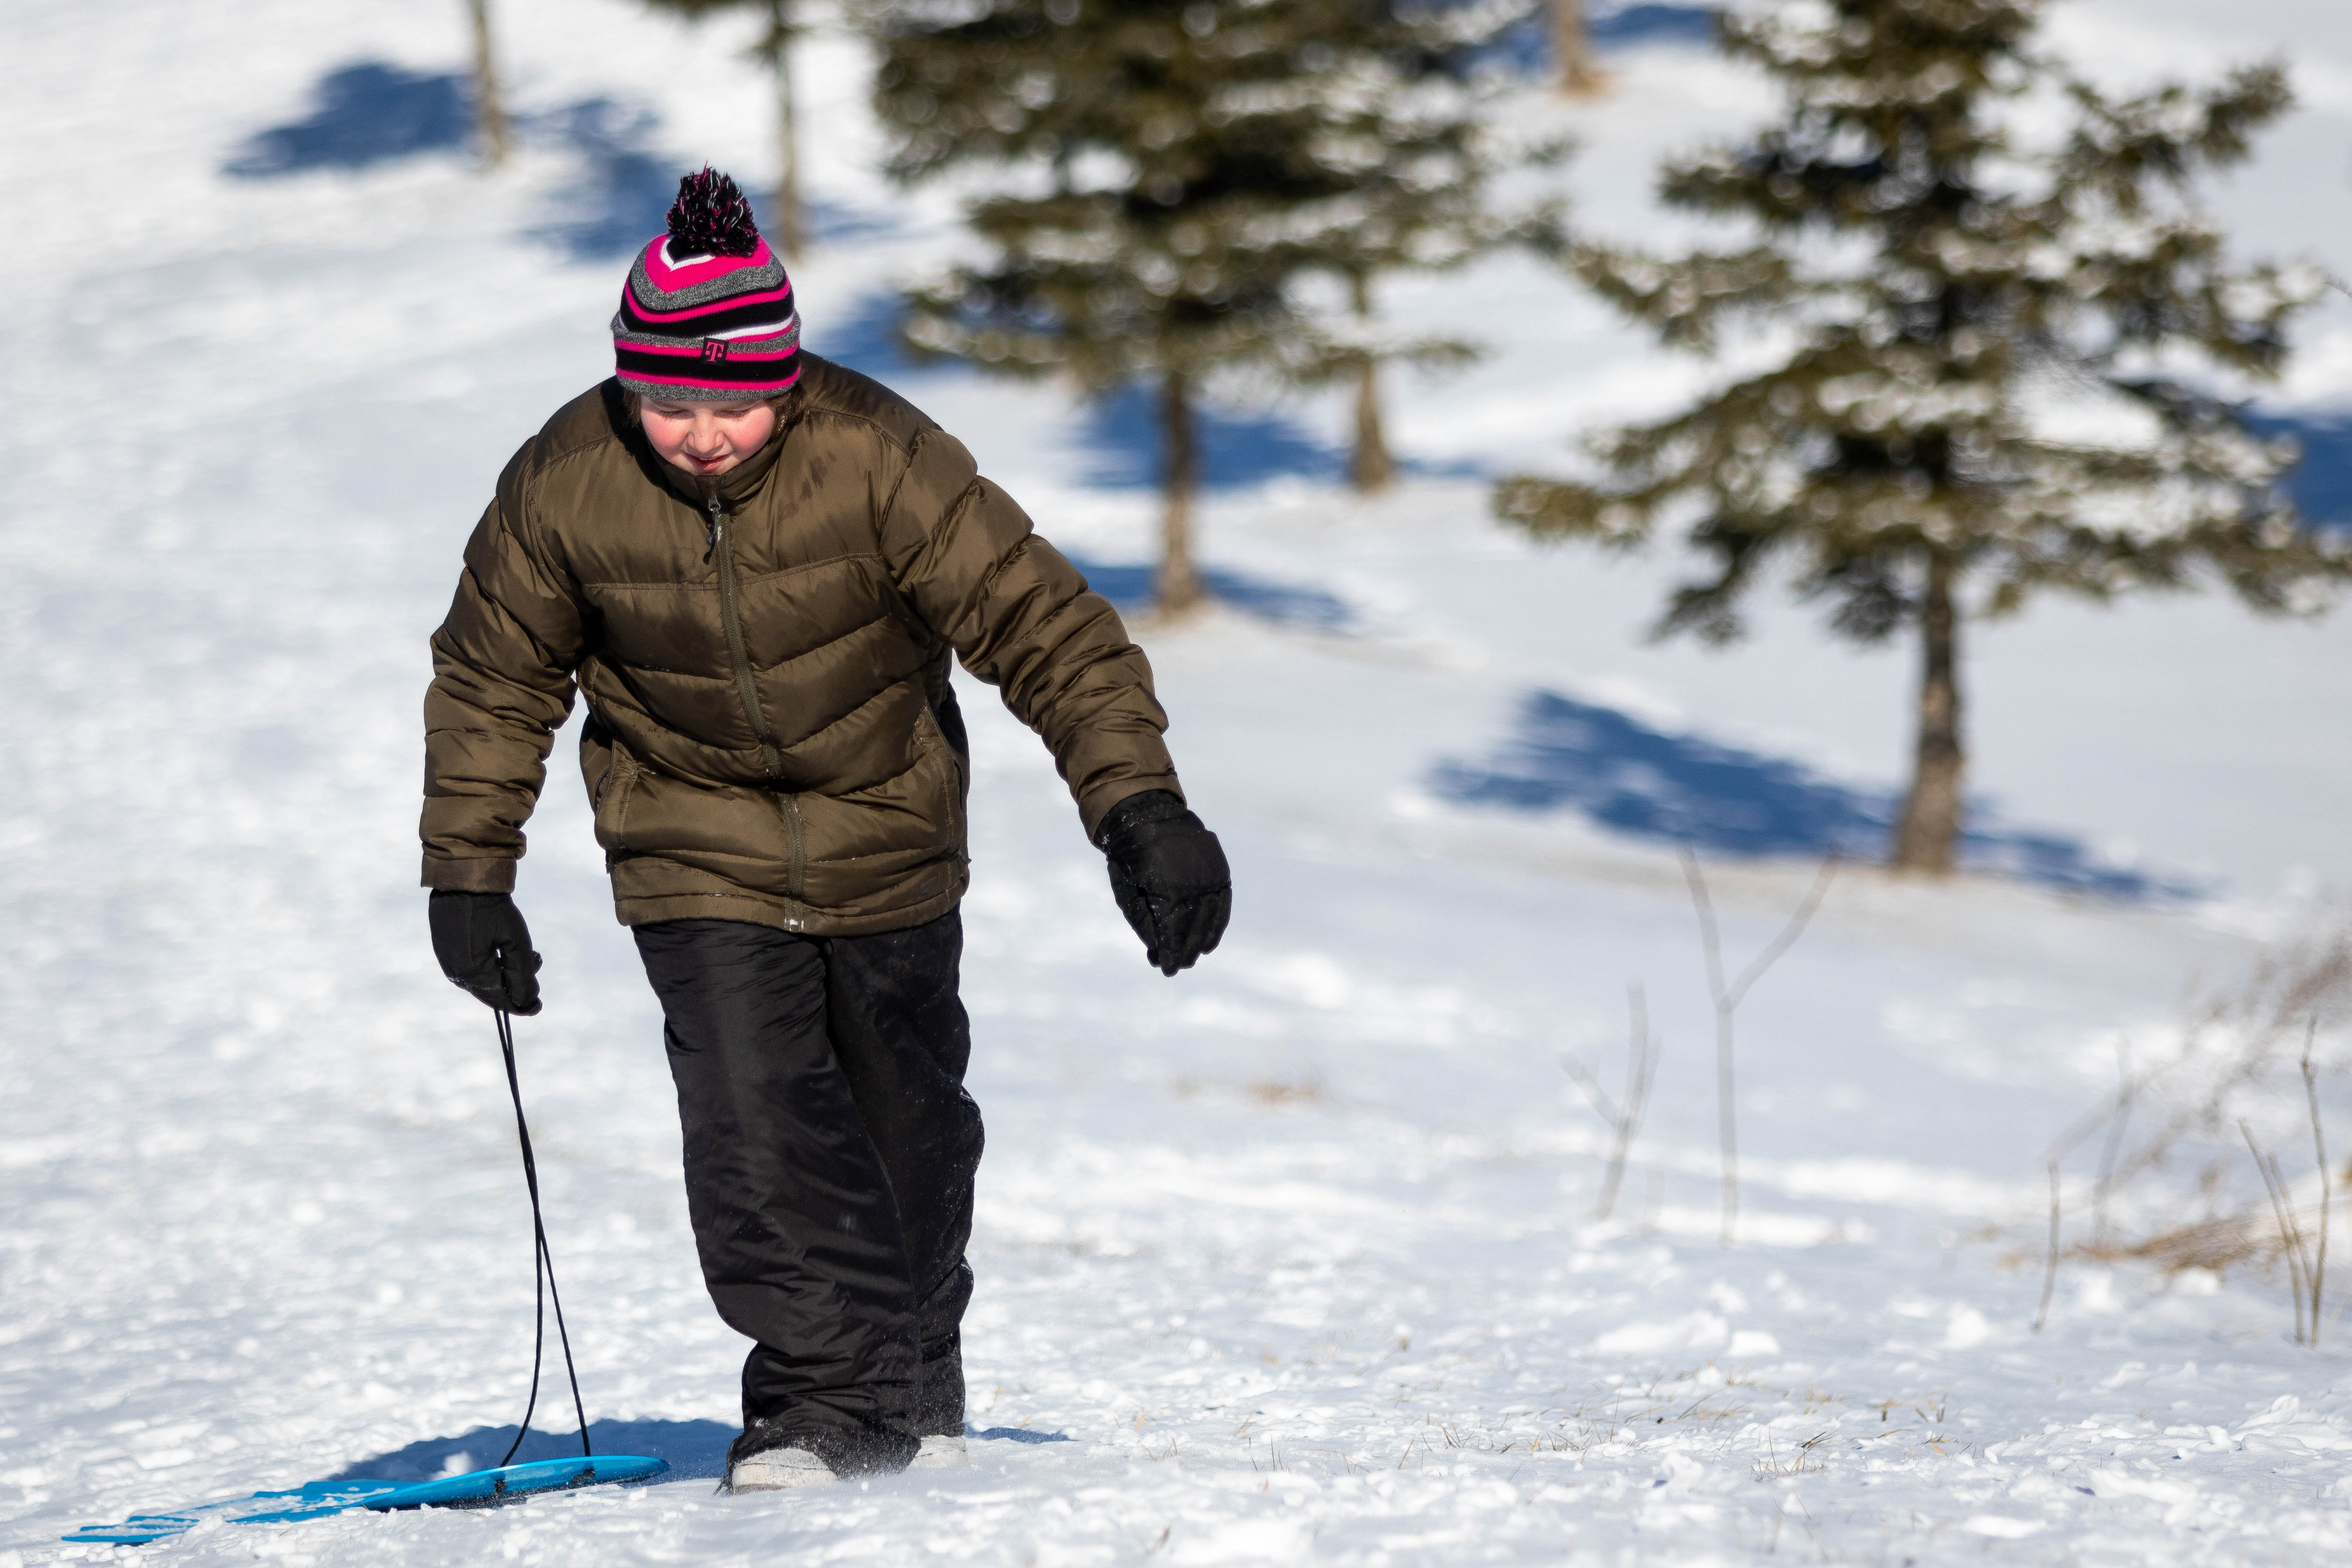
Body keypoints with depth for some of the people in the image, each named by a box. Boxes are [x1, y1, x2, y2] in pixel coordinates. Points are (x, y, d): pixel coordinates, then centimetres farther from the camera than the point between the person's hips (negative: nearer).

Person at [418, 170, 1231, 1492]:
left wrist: (1141, 810, -31)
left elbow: (1044, 624, -24)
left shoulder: (878, 460, -26)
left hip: (885, 833, 0)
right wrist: (470, 873, 0)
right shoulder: (566, 485, -19)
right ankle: (831, 1396, -9)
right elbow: (494, 676, -2)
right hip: (699, 849, 0)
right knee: (755, 1114, -18)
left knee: (907, 1115, 14)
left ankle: (919, 1385, 35)